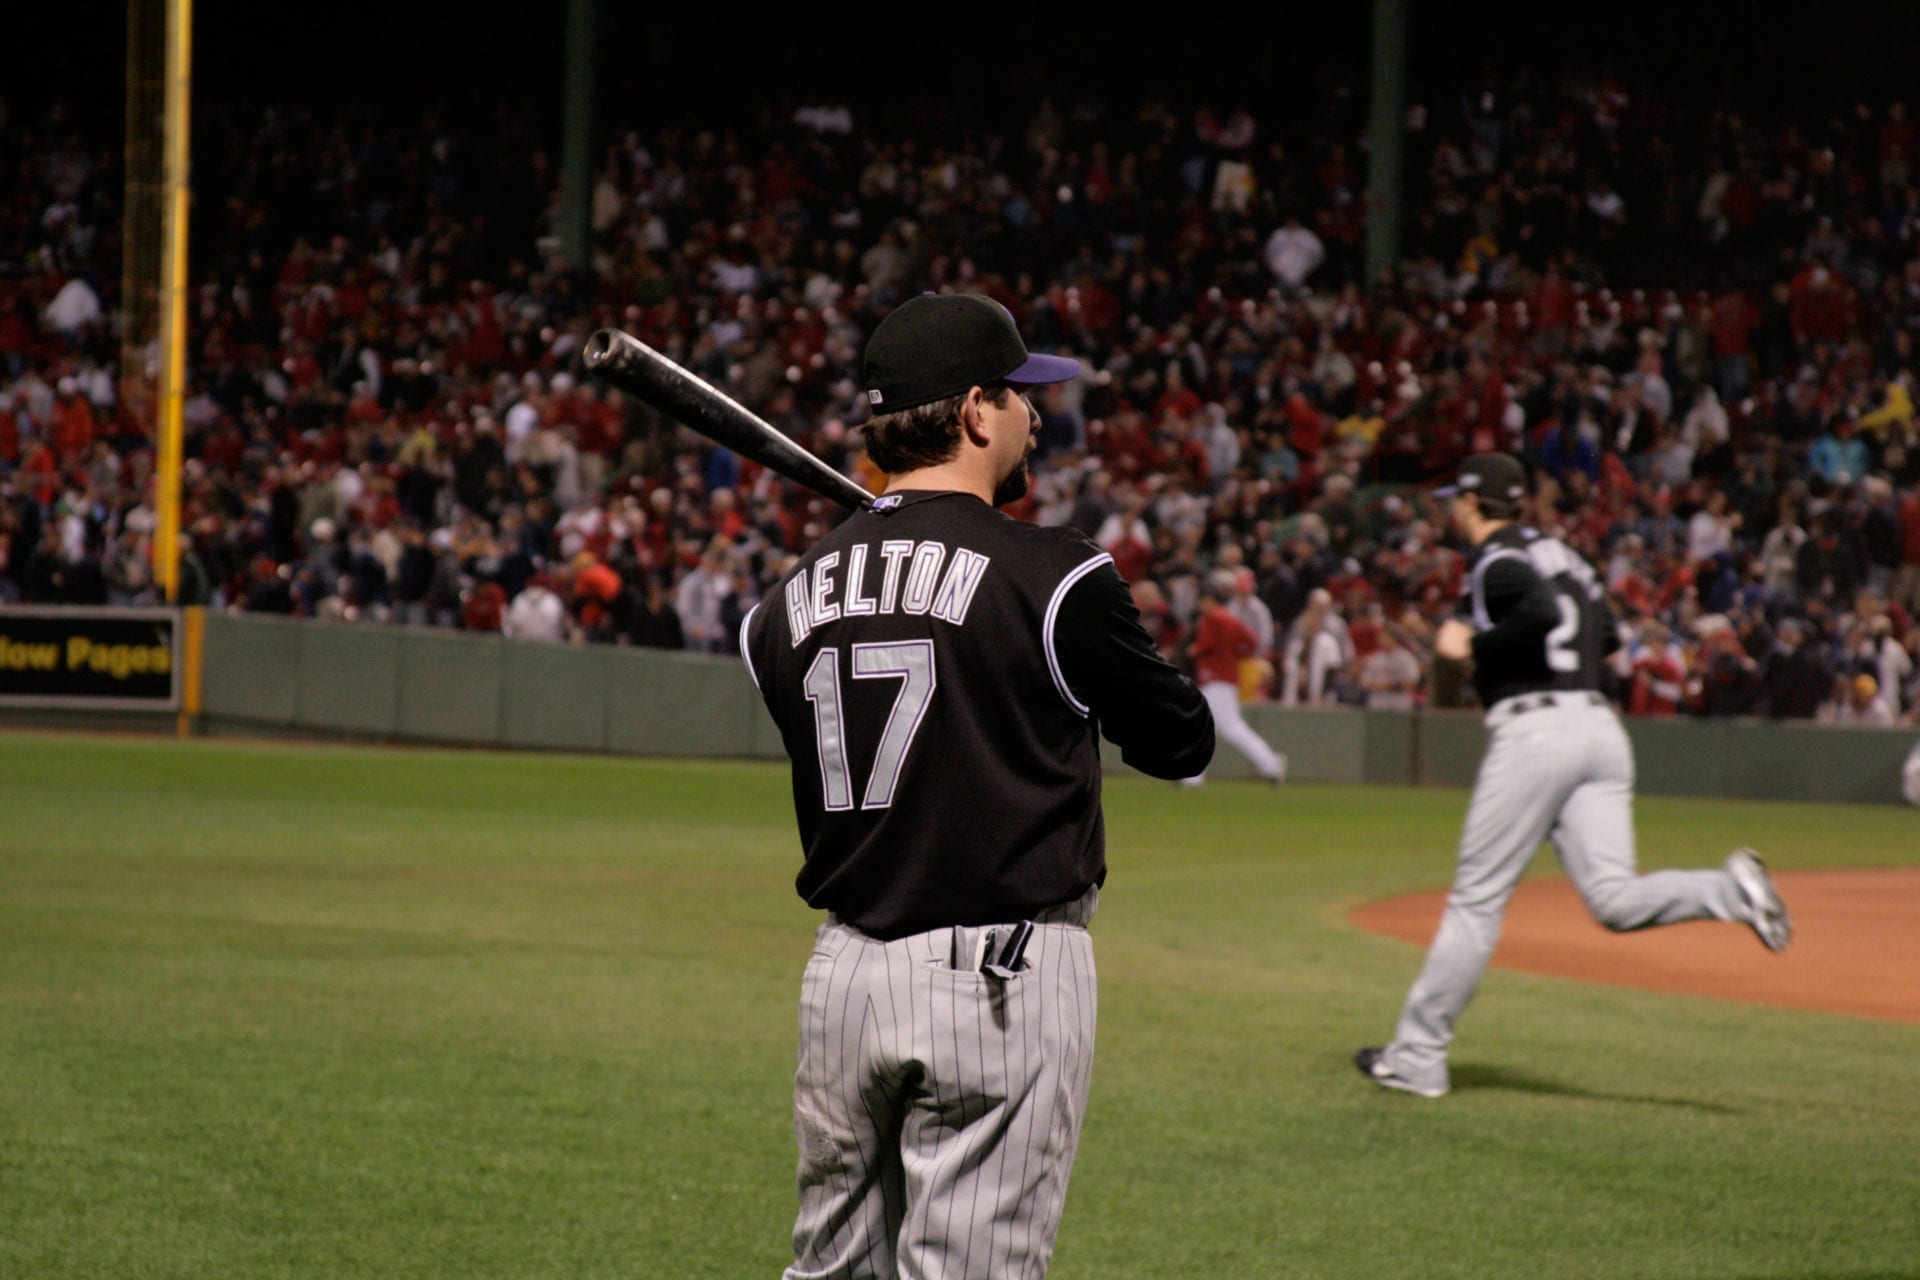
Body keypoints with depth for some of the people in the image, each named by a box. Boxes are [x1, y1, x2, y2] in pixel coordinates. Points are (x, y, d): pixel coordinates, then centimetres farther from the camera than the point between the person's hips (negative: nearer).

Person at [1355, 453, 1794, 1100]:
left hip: (1534, 728, -7)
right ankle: (1729, 889, -27)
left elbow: (1541, 612, -22)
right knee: (1614, 897, -2)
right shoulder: (1558, 553, 22)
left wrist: (1473, 645, -9)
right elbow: (1605, 633, 25)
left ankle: (1418, 1057, 5)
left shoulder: (1497, 562, -4)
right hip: (1600, 725, 7)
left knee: (1476, 899, 0)